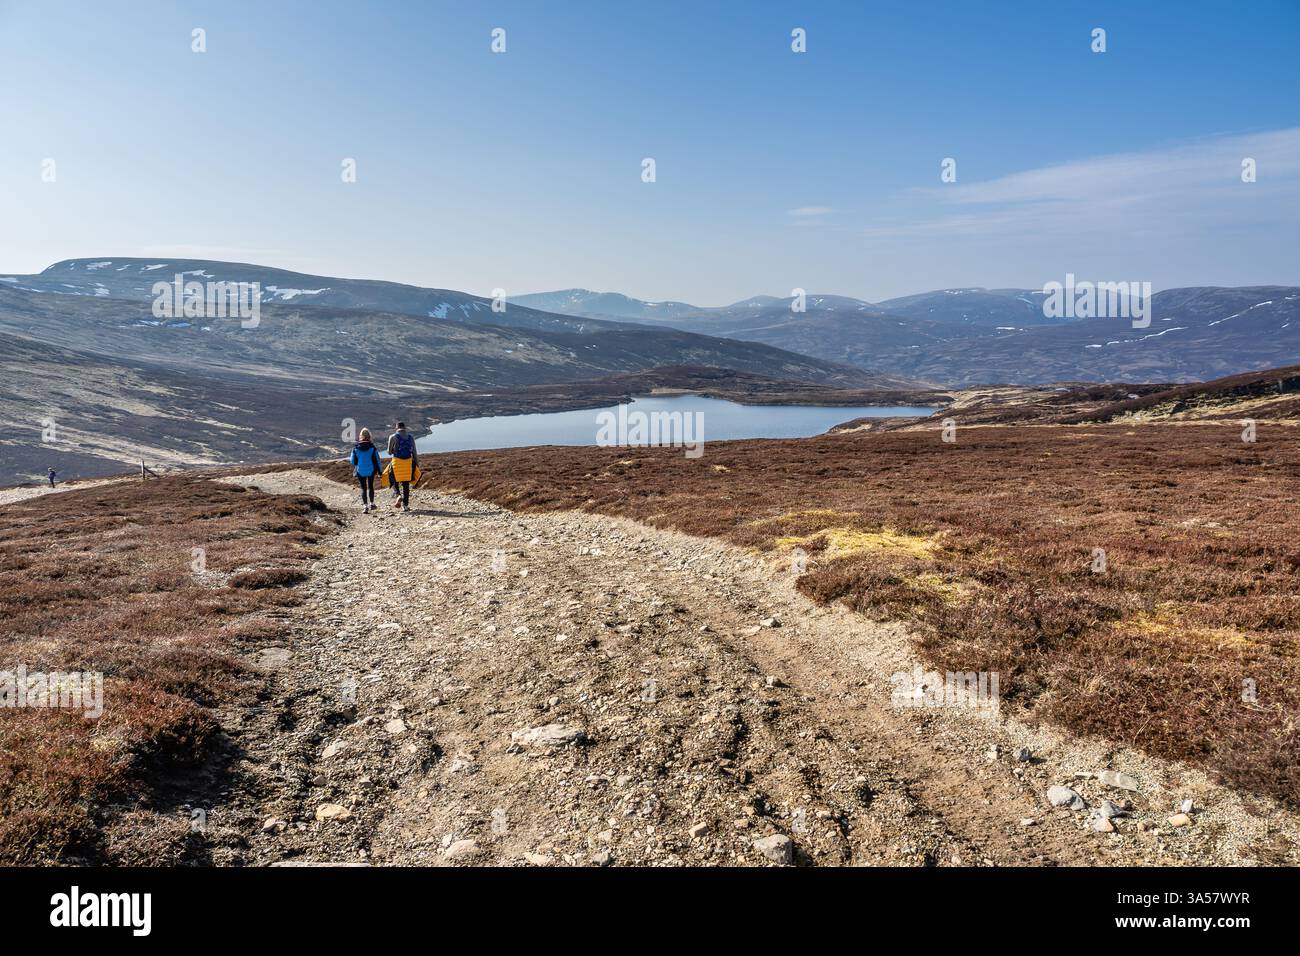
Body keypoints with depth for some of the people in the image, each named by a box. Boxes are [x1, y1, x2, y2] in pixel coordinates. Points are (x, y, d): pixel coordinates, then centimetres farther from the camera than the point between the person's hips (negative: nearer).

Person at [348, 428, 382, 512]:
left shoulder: (356, 447, -7)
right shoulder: (372, 447, -8)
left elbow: (353, 460, -1)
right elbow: (376, 459, -5)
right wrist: (378, 471, 1)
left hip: (360, 471, 0)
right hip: (371, 470, 0)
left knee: (363, 488, 6)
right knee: (370, 487, 20)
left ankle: (365, 506, -4)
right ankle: (371, 503, 22)